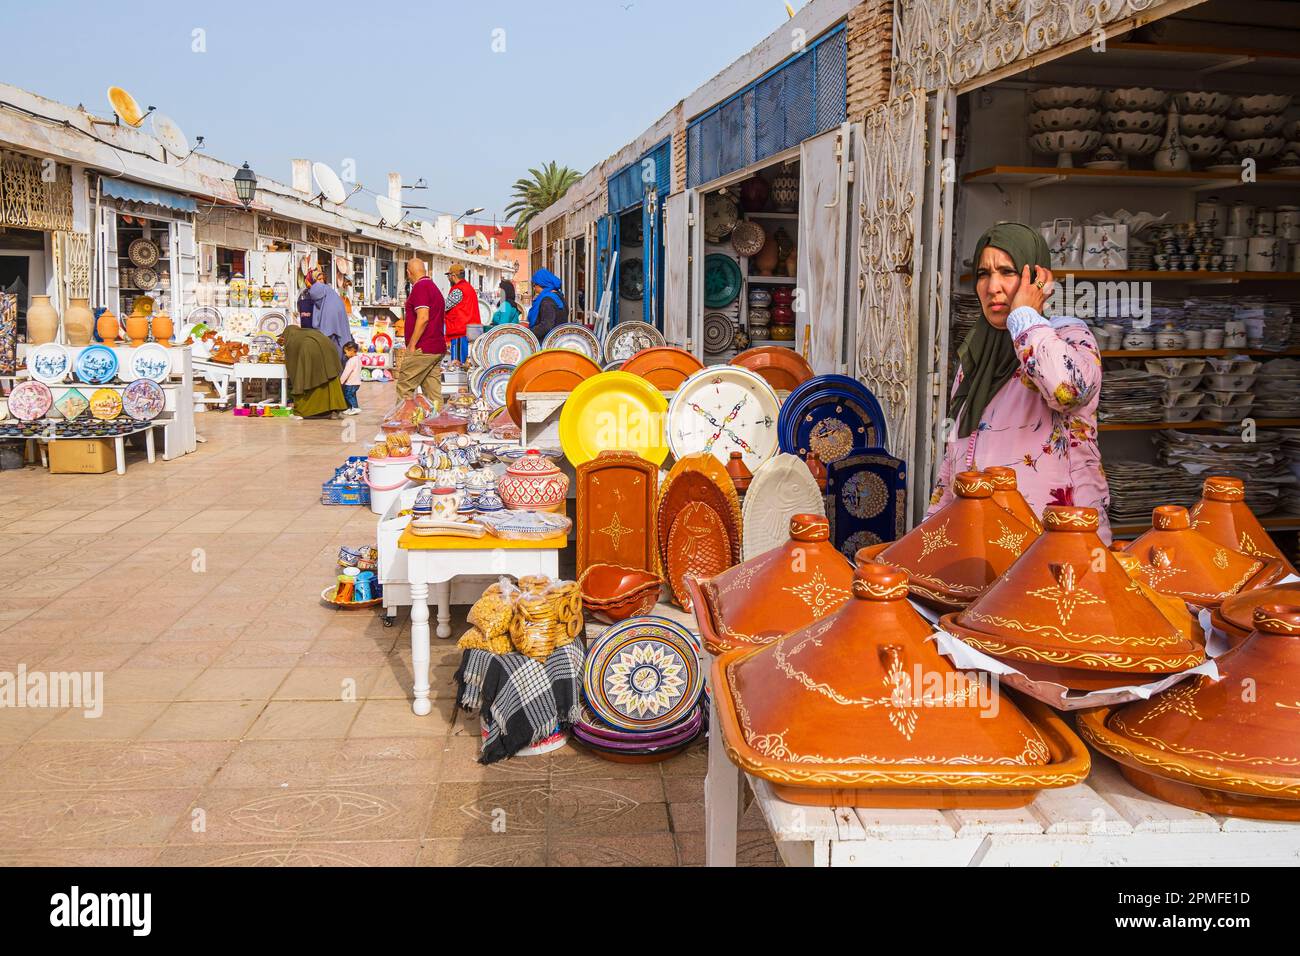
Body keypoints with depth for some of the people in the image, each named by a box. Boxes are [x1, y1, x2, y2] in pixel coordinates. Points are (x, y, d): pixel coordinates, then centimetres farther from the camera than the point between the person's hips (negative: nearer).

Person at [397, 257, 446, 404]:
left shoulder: (420, 287, -10)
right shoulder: (434, 287, 20)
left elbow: (423, 318, -20)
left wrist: (412, 345, -17)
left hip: (422, 349, -9)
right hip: (438, 348, 9)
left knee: (404, 388, -4)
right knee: (434, 391, 7)